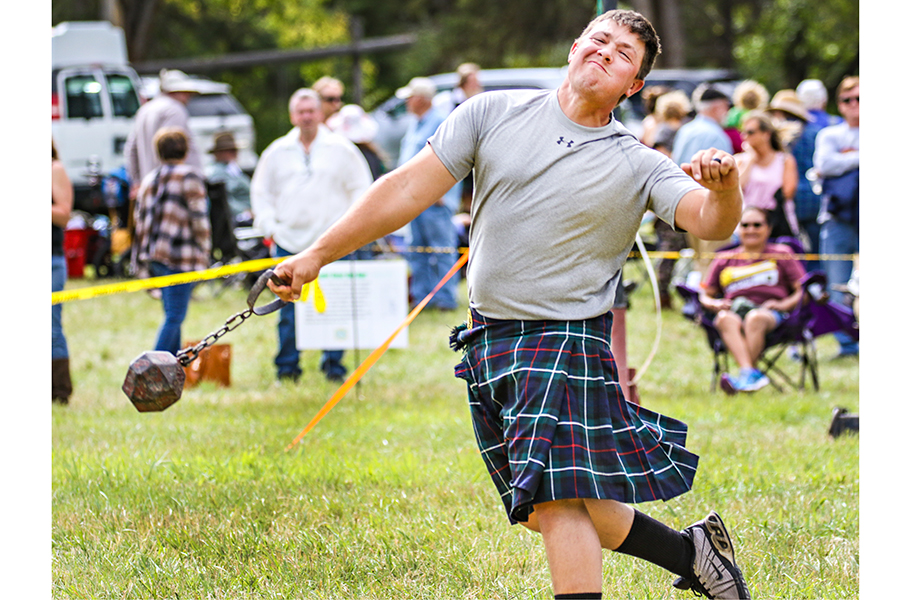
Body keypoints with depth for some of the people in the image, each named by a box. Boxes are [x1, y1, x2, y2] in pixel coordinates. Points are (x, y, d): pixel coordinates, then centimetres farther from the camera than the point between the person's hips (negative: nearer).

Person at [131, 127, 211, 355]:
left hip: (155, 256, 7)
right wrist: (204, 254, -3)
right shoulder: (190, 176, -5)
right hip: (181, 256, -7)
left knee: (172, 314, 14)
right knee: (174, 317, -7)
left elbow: (140, 220, 16)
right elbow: (199, 219, -10)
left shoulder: (149, 180, 15)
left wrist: (143, 263, 19)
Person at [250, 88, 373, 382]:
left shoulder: (341, 149, 6)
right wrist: (269, 227, 5)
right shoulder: (277, 152, 12)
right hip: (289, 243, 1)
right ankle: (287, 367, 7)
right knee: (288, 308, -1)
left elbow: (361, 189, 10)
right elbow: (260, 192, 18)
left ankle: (333, 366, 5)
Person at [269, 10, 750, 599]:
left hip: (568, 337, -4)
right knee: (545, 513, 8)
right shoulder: (494, 114, 2)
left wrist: (725, 186, -40)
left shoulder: (640, 166, -4)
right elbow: (408, 190, 2)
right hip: (489, 341, 4)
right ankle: (692, 551, 26)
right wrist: (317, 254, -1)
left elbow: (711, 222, -16)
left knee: (558, 501, -18)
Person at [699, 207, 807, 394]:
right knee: (726, 319, -37)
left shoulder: (781, 254, 21)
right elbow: (705, 295, 24)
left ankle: (746, 377, -43)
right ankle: (750, 372, -54)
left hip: (770, 313, -2)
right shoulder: (724, 260, 26)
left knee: (755, 318, -40)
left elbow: (803, 291, 12)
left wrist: (784, 304, -7)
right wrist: (715, 304, 0)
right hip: (734, 310, 2)